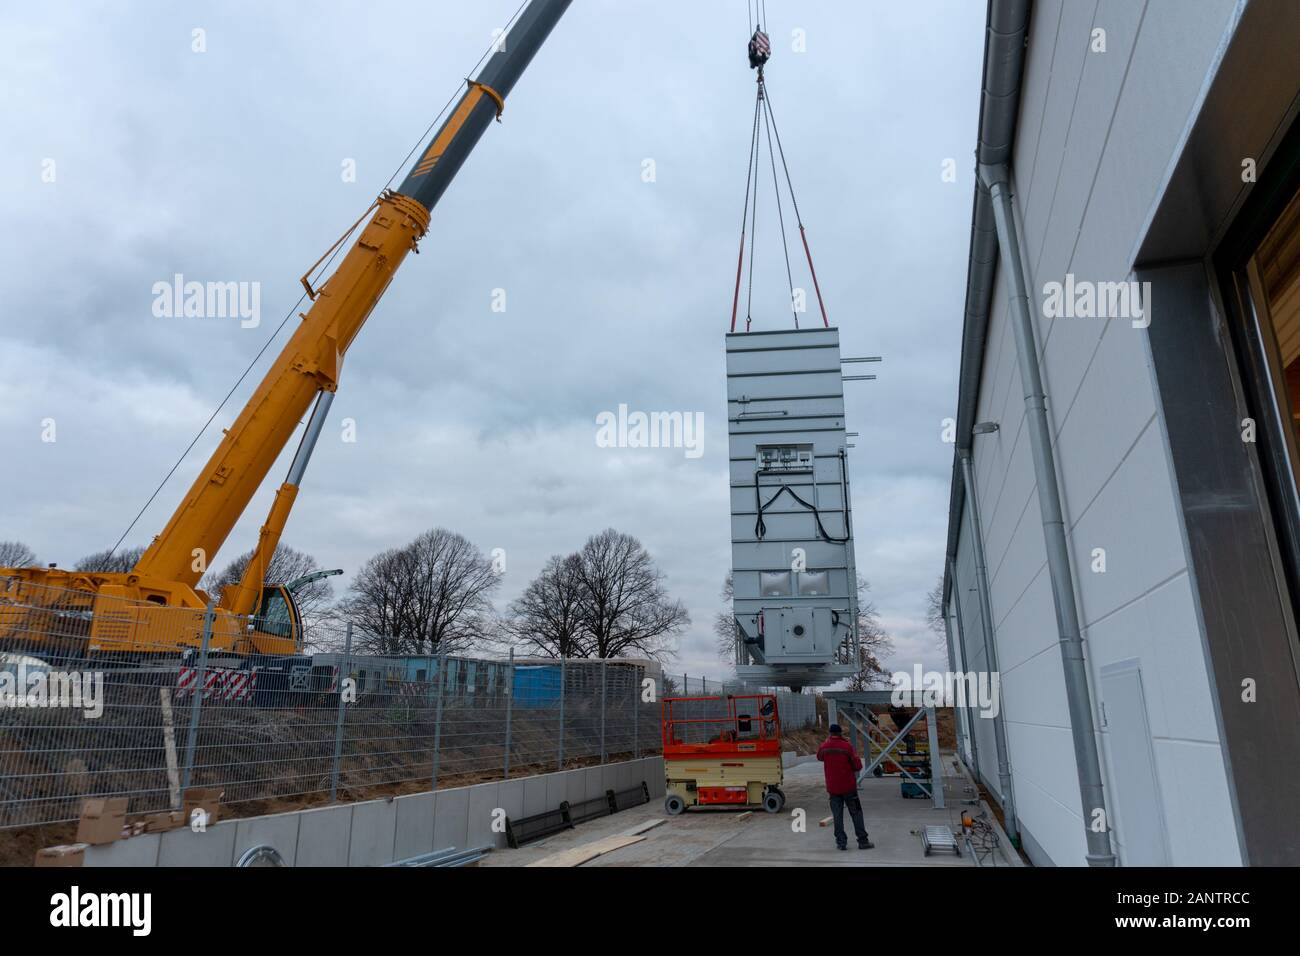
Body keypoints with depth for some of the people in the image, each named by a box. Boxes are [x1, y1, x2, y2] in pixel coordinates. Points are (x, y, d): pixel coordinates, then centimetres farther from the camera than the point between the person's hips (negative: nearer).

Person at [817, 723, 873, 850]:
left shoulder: (824, 747, -3)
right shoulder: (847, 746, -14)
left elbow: (819, 757, 19)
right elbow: (858, 765, -12)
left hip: (832, 787, 3)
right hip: (848, 786, -2)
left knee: (837, 815, 7)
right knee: (856, 813, 8)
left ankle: (841, 842, 7)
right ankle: (862, 841, 10)